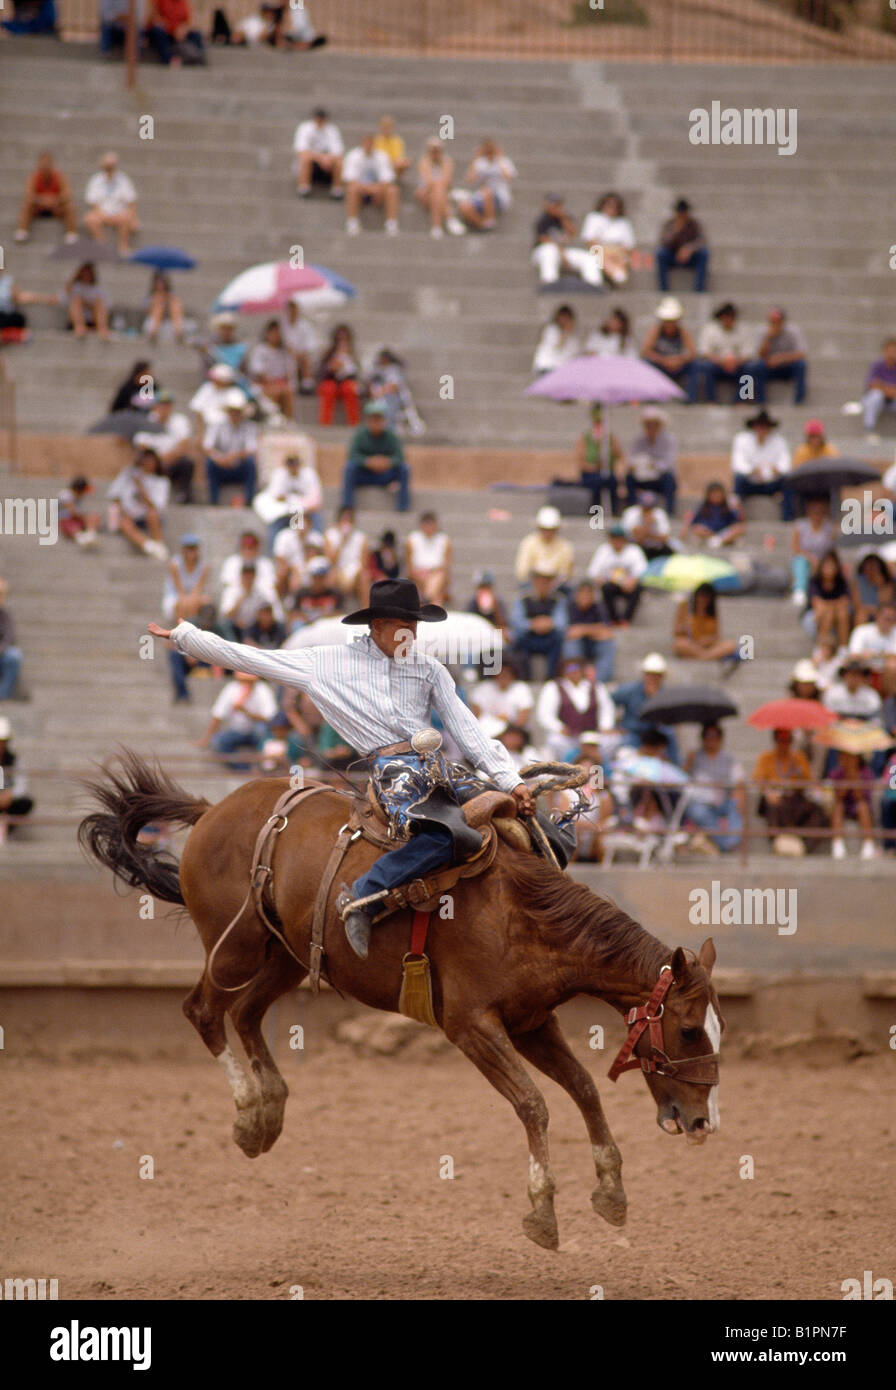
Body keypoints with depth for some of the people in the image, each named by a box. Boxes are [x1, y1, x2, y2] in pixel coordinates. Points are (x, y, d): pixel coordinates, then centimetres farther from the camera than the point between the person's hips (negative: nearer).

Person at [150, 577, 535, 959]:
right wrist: (184, 636, 13)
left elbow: (464, 728, 14)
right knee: (443, 834, -34)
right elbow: (249, 659, 12)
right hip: (393, 768, -5)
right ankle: (363, 895, -23)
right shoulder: (329, 663, 9)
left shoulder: (429, 669, 18)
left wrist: (510, 780, 3)